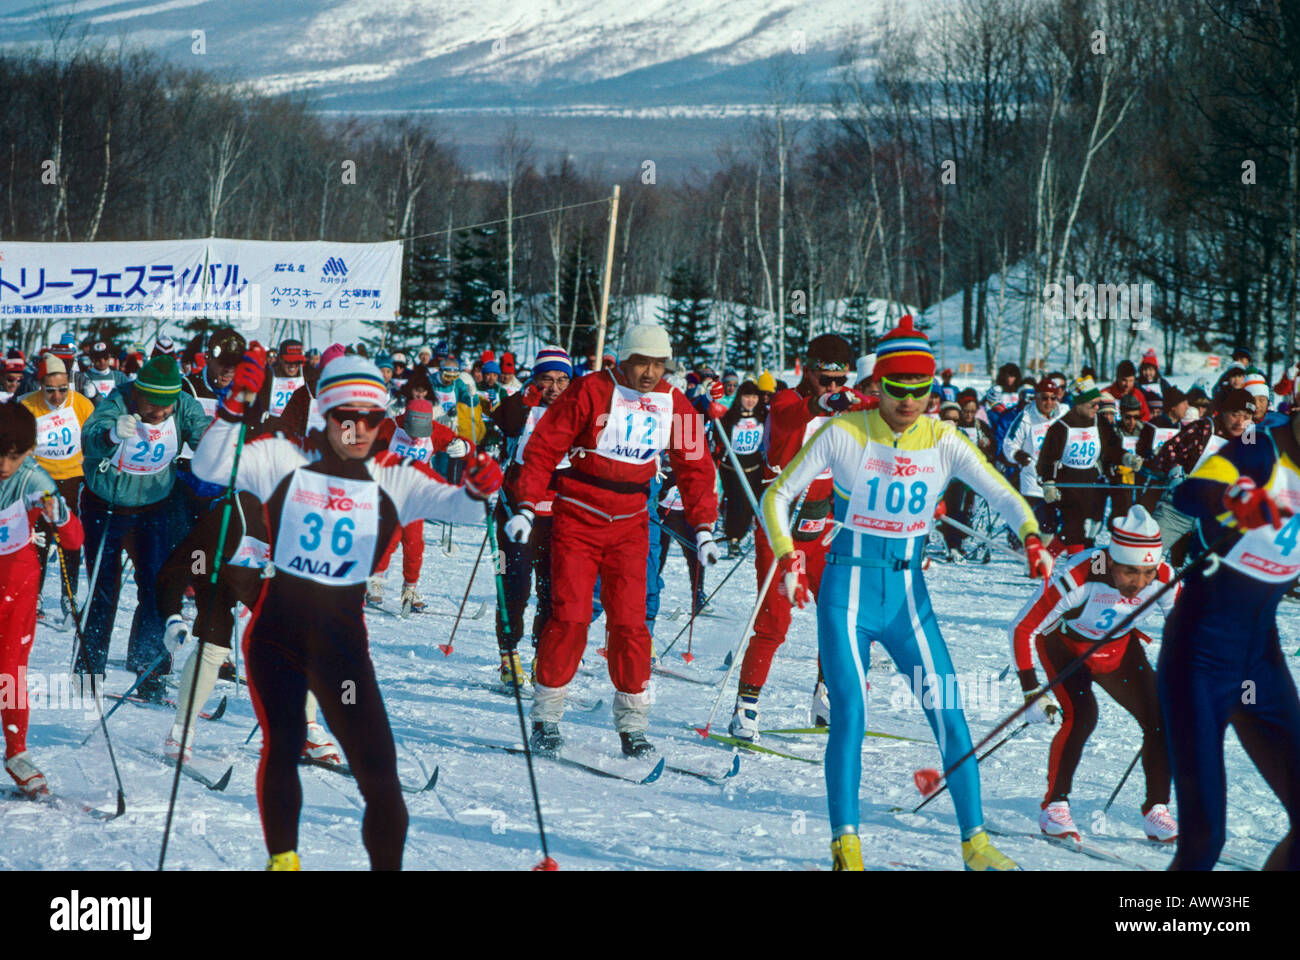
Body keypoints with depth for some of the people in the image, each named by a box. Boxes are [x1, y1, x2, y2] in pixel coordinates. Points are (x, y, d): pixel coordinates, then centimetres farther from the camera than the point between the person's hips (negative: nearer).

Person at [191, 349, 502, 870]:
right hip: (276, 631, 0)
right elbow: (209, 467, -12)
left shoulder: (393, 479, 0)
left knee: (378, 771, -7)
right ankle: (282, 858, 26)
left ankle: (387, 863, 9)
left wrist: (476, 491, -35)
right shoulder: (285, 459, -2)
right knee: (281, 748, 5)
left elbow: (451, 504, -12)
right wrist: (234, 407, -27)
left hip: (343, 637, 0)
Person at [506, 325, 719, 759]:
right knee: (569, 616, -8)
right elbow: (544, 447, -8)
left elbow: (695, 468, 11)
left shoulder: (674, 406, 3)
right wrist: (526, 508, -13)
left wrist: (703, 528, 4)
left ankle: (632, 722, 5)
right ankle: (545, 716, 5)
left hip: (629, 527, 3)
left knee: (629, 621, -3)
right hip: (577, 518, -3)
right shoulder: (591, 392, -10)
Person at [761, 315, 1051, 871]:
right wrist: (786, 558, -17)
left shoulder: (943, 442, -1)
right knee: (850, 716, -12)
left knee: (949, 715, -3)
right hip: (848, 593, -3)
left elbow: (1000, 493, -8)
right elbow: (777, 496, -1)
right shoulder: (842, 435, -7)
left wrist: (1031, 538, -28)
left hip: (908, 596, 3)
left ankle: (974, 841, 7)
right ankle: (845, 844, -1)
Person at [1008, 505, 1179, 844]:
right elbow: (1022, 628, -29)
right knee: (1081, 715, -26)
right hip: (1065, 644, -4)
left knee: (1160, 719, -11)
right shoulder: (1079, 578, -38)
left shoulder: (1163, 579, -26)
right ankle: (1055, 806, -9)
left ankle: (1156, 810, 4)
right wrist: (1031, 691, -29)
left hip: (1119, 649, 4)